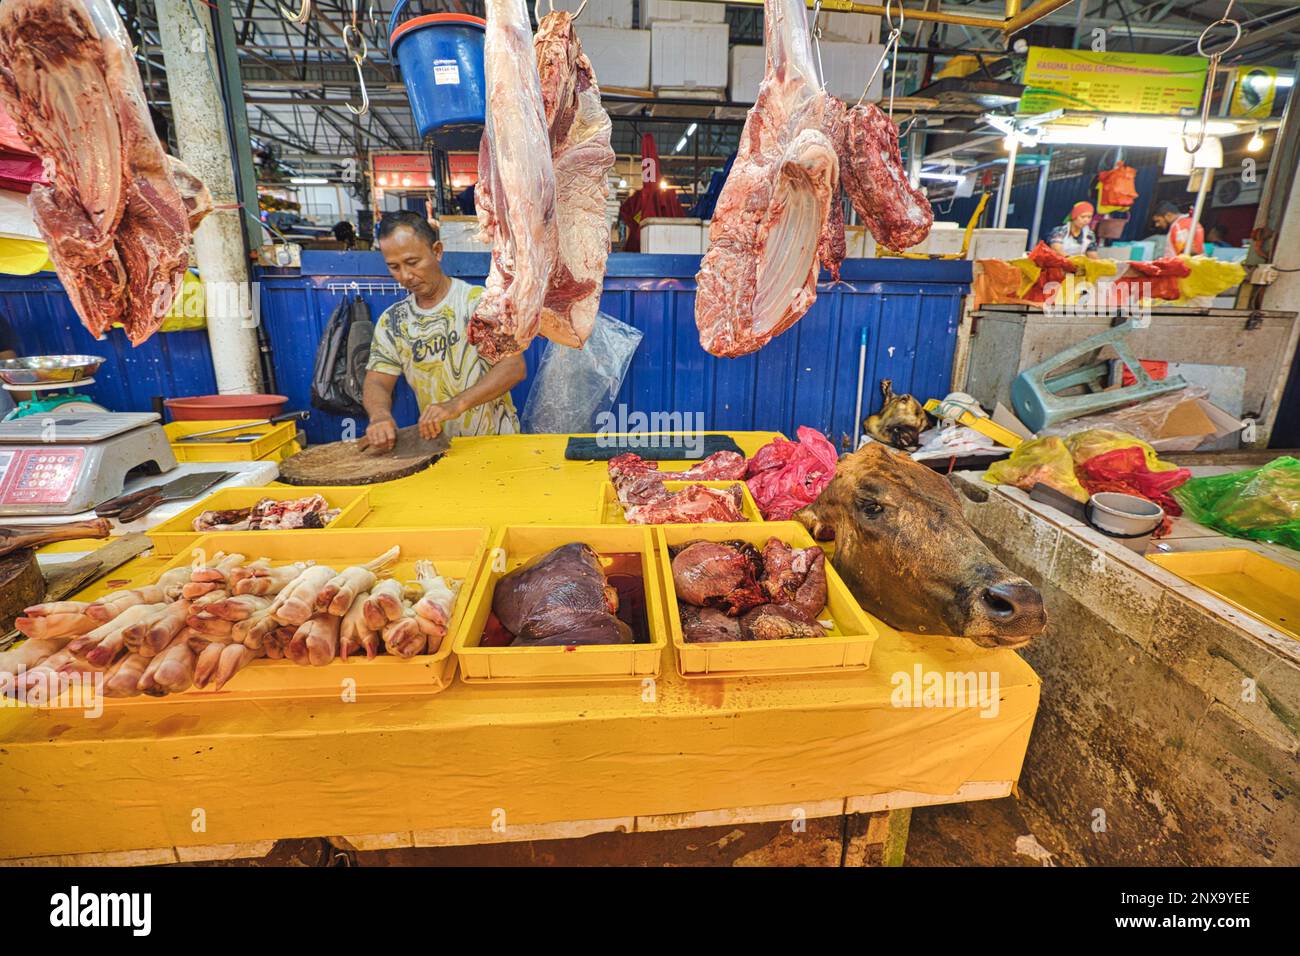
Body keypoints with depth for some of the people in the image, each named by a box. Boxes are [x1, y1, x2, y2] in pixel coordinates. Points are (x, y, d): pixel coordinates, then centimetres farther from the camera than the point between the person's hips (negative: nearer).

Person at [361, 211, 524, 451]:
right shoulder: (391, 321, 10)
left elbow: (515, 368, -12)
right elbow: (376, 383, 6)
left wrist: (457, 404, -25)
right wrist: (380, 415, -18)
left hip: (496, 439, -3)